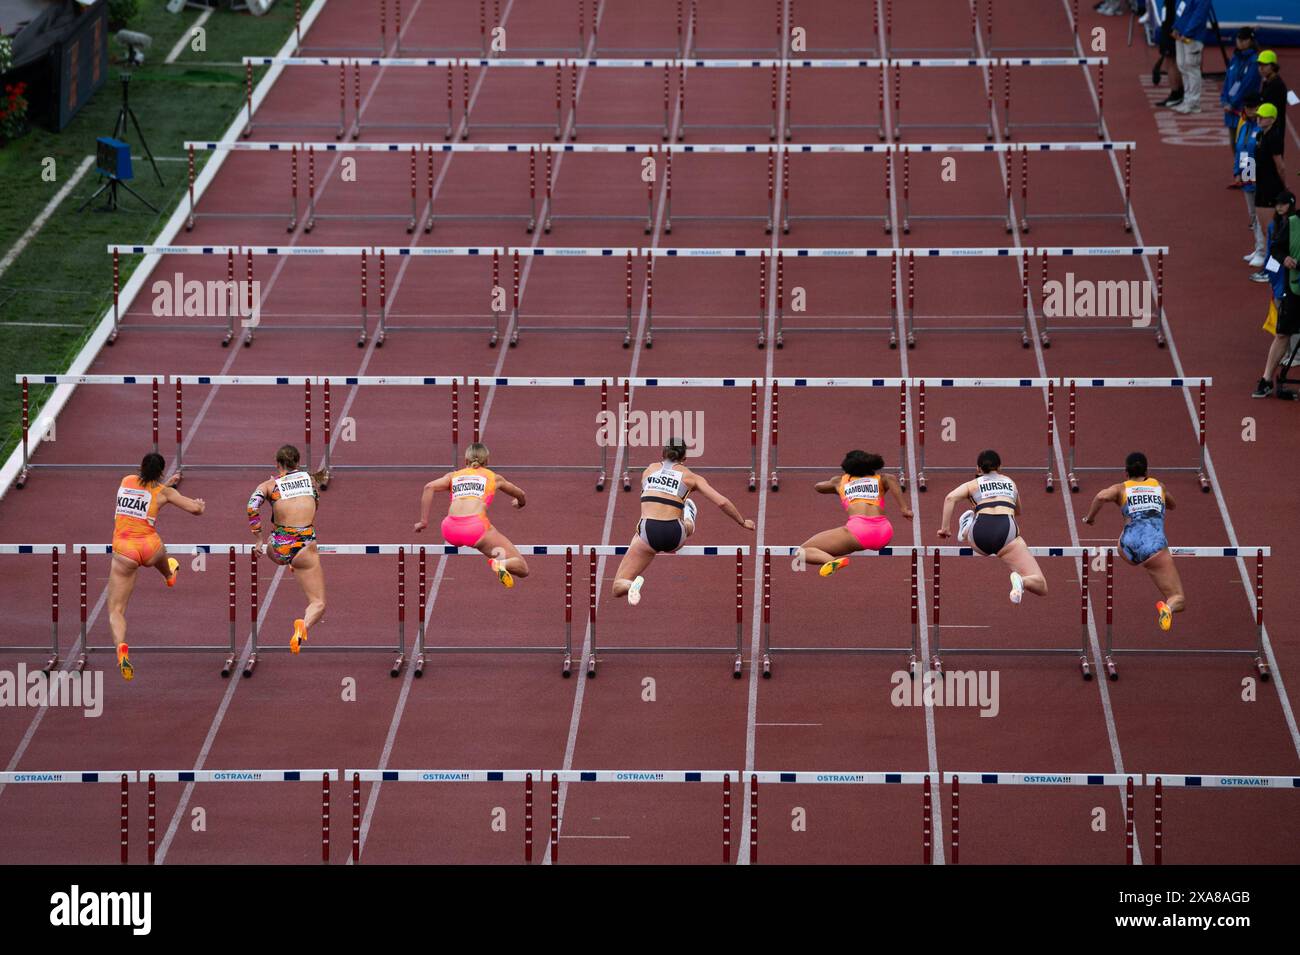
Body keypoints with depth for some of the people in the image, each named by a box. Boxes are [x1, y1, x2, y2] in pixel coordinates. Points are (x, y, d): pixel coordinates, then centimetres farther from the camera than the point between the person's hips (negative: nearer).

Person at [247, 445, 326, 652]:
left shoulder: (269, 485, 5)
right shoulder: (311, 477, 10)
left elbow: (252, 507, -12)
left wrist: (258, 538, -4)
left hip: (279, 546, 2)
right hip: (306, 547, -2)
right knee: (318, 604, 0)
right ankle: (304, 625, -29)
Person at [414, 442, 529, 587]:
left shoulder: (454, 476, 24)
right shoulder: (493, 477, 24)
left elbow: (429, 487, 4)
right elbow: (520, 496, 40)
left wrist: (423, 521, 8)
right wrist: (520, 502, 64)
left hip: (451, 531, 3)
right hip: (476, 528, -3)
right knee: (522, 569, -3)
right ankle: (500, 564, -33)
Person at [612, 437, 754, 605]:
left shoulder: (649, 470, 18)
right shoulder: (690, 476, 13)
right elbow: (722, 502, 9)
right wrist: (743, 522, 25)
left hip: (648, 532, -2)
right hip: (674, 534, 2)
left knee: (618, 588, -3)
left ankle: (632, 585, -30)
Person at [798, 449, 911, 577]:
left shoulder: (840, 481, 26)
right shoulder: (880, 479, 24)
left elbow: (817, 486, 44)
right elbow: (891, 479, 1)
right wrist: (903, 509, -1)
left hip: (858, 530, -4)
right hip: (884, 534, 4)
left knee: (803, 552, -2)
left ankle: (834, 561, -31)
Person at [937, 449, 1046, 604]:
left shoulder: (973, 484, 22)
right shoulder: (1010, 482, 29)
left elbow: (950, 498, 2)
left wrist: (945, 528, 7)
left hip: (979, 533, 1)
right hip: (1007, 532, -1)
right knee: (1041, 588, -5)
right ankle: (1021, 581, -37)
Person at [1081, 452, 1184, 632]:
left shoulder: (1121, 488, 16)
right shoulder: (1159, 486, 23)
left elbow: (1101, 496, -6)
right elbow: (1172, 505, 45)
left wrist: (1090, 517, 10)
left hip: (1129, 548, 1)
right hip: (1155, 547, -1)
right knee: (1179, 600, -1)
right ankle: (1167, 607, -37)